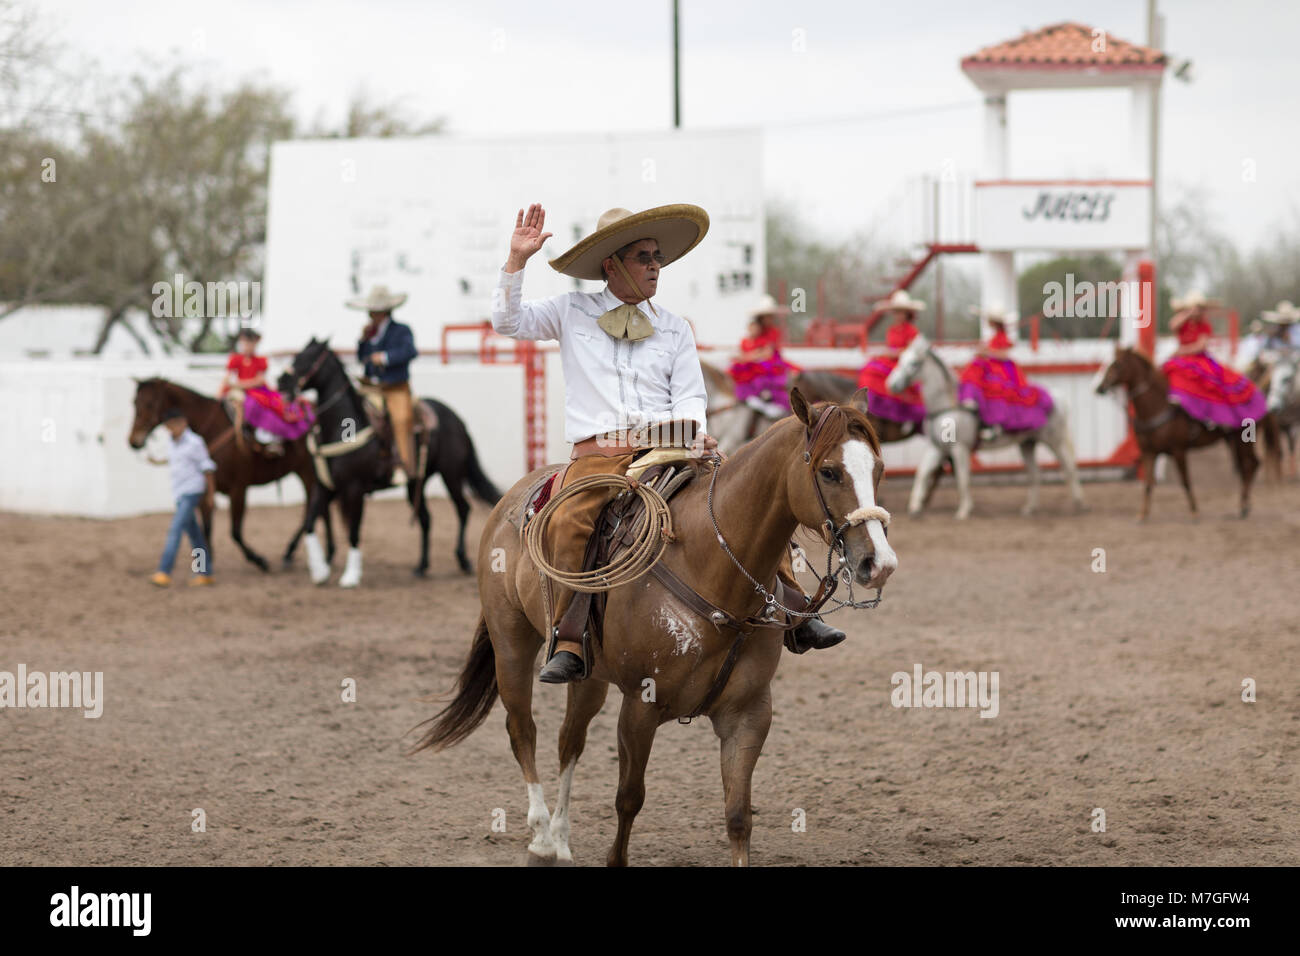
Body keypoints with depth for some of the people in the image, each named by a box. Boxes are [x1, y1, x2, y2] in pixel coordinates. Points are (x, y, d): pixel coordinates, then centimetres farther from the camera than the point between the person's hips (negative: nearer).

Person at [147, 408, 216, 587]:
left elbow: (207, 468, -7)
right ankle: (205, 573, 15)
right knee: (193, 533, 10)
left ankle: (164, 572, -25)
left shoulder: (194, 443, -10)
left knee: (175, 529, -17)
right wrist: (159, 462, 47)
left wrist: (210, 495, -5)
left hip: (191, 492, -8)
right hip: (179, 493, 8)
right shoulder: (174, 443, 11)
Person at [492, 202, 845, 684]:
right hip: (598, 456, -2)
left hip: (667, 452, 2)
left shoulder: (674, 328, 16)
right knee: (569, 523, -32)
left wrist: (693, 431, -12)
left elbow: (689, 394, 10)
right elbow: (508, 322, 8)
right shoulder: (572, 311, 13)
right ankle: (567, 645, -25)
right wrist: (517, 260, -3)